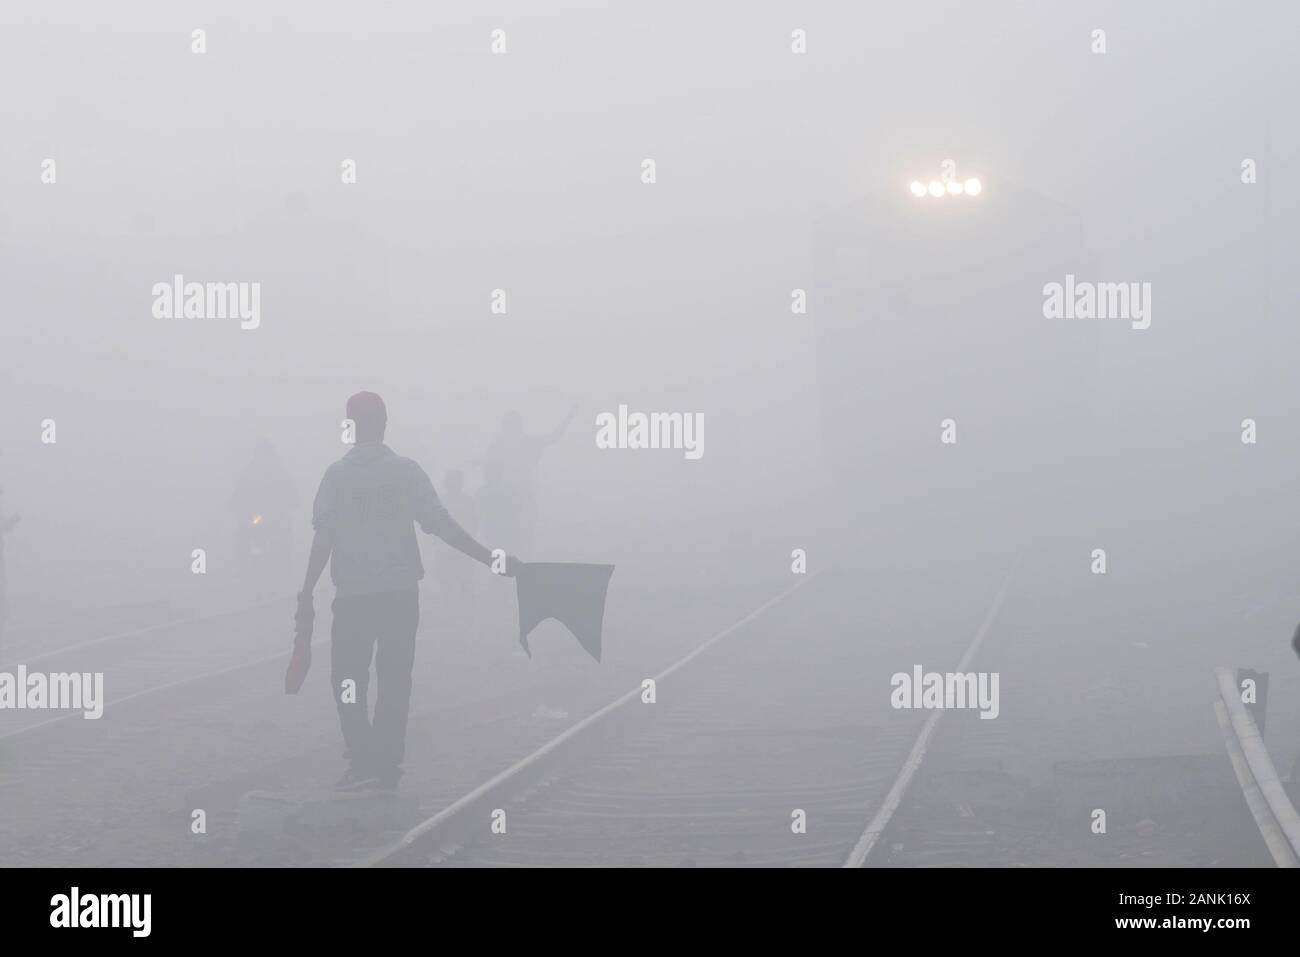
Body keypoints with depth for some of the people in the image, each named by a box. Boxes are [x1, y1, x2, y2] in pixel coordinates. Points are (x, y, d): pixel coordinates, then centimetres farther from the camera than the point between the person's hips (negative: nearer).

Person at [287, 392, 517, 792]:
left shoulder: (337, 475, -2)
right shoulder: (406, 471, -1)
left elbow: (323, 538, -4)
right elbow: (441, 525, -4)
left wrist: (307, 595, 1)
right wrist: (492, 559, 1)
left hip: (352, 594, -1)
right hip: (401, 593, 1)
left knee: (348, 679, 8)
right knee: (394, 680, 10)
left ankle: (364, 760, -5)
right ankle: (387, 764, 11)